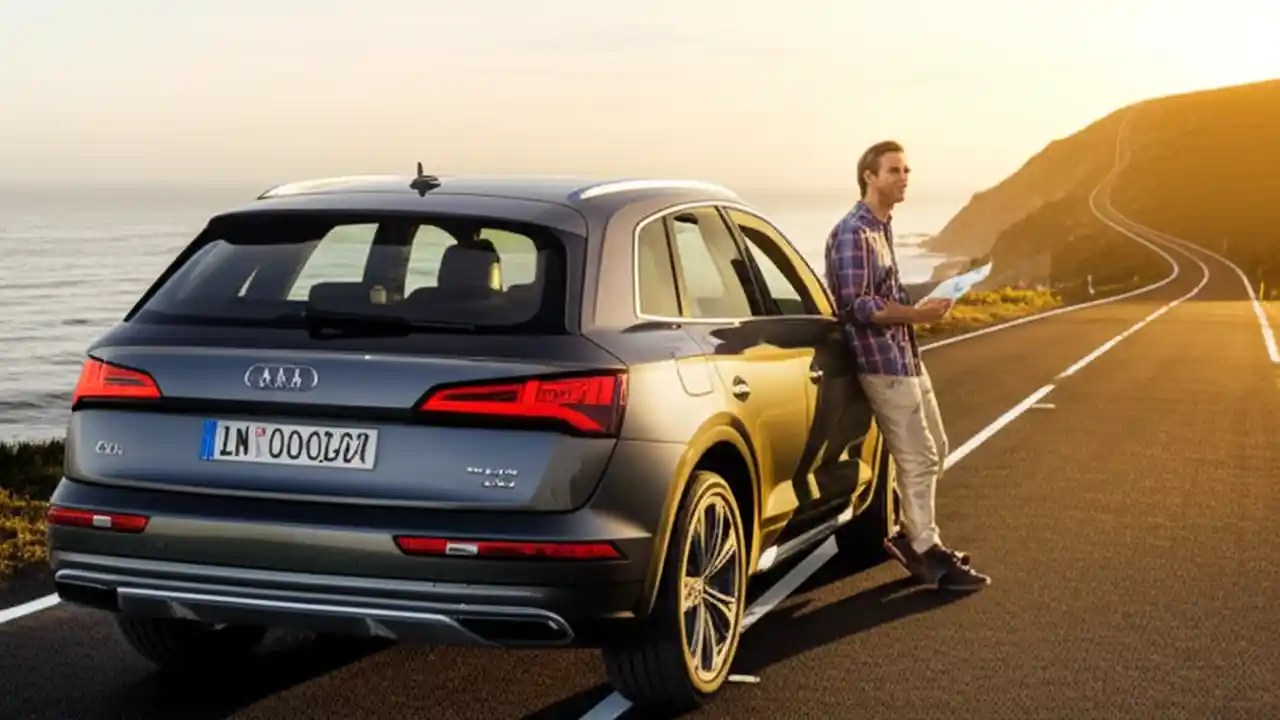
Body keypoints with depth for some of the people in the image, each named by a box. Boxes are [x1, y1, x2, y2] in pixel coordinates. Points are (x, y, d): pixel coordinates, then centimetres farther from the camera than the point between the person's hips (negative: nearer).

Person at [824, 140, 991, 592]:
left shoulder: (881, 228, 15)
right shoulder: (854, 233, -16)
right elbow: (857, 306, -21)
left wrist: (919, 311, 5)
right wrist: (917, 315, -20)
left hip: (906, 355, 10)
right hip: (883, 361, -10)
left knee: (934, 449, 16)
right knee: (918, 458, -5)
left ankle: (911, 536, 27)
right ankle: (925, 553, 5)